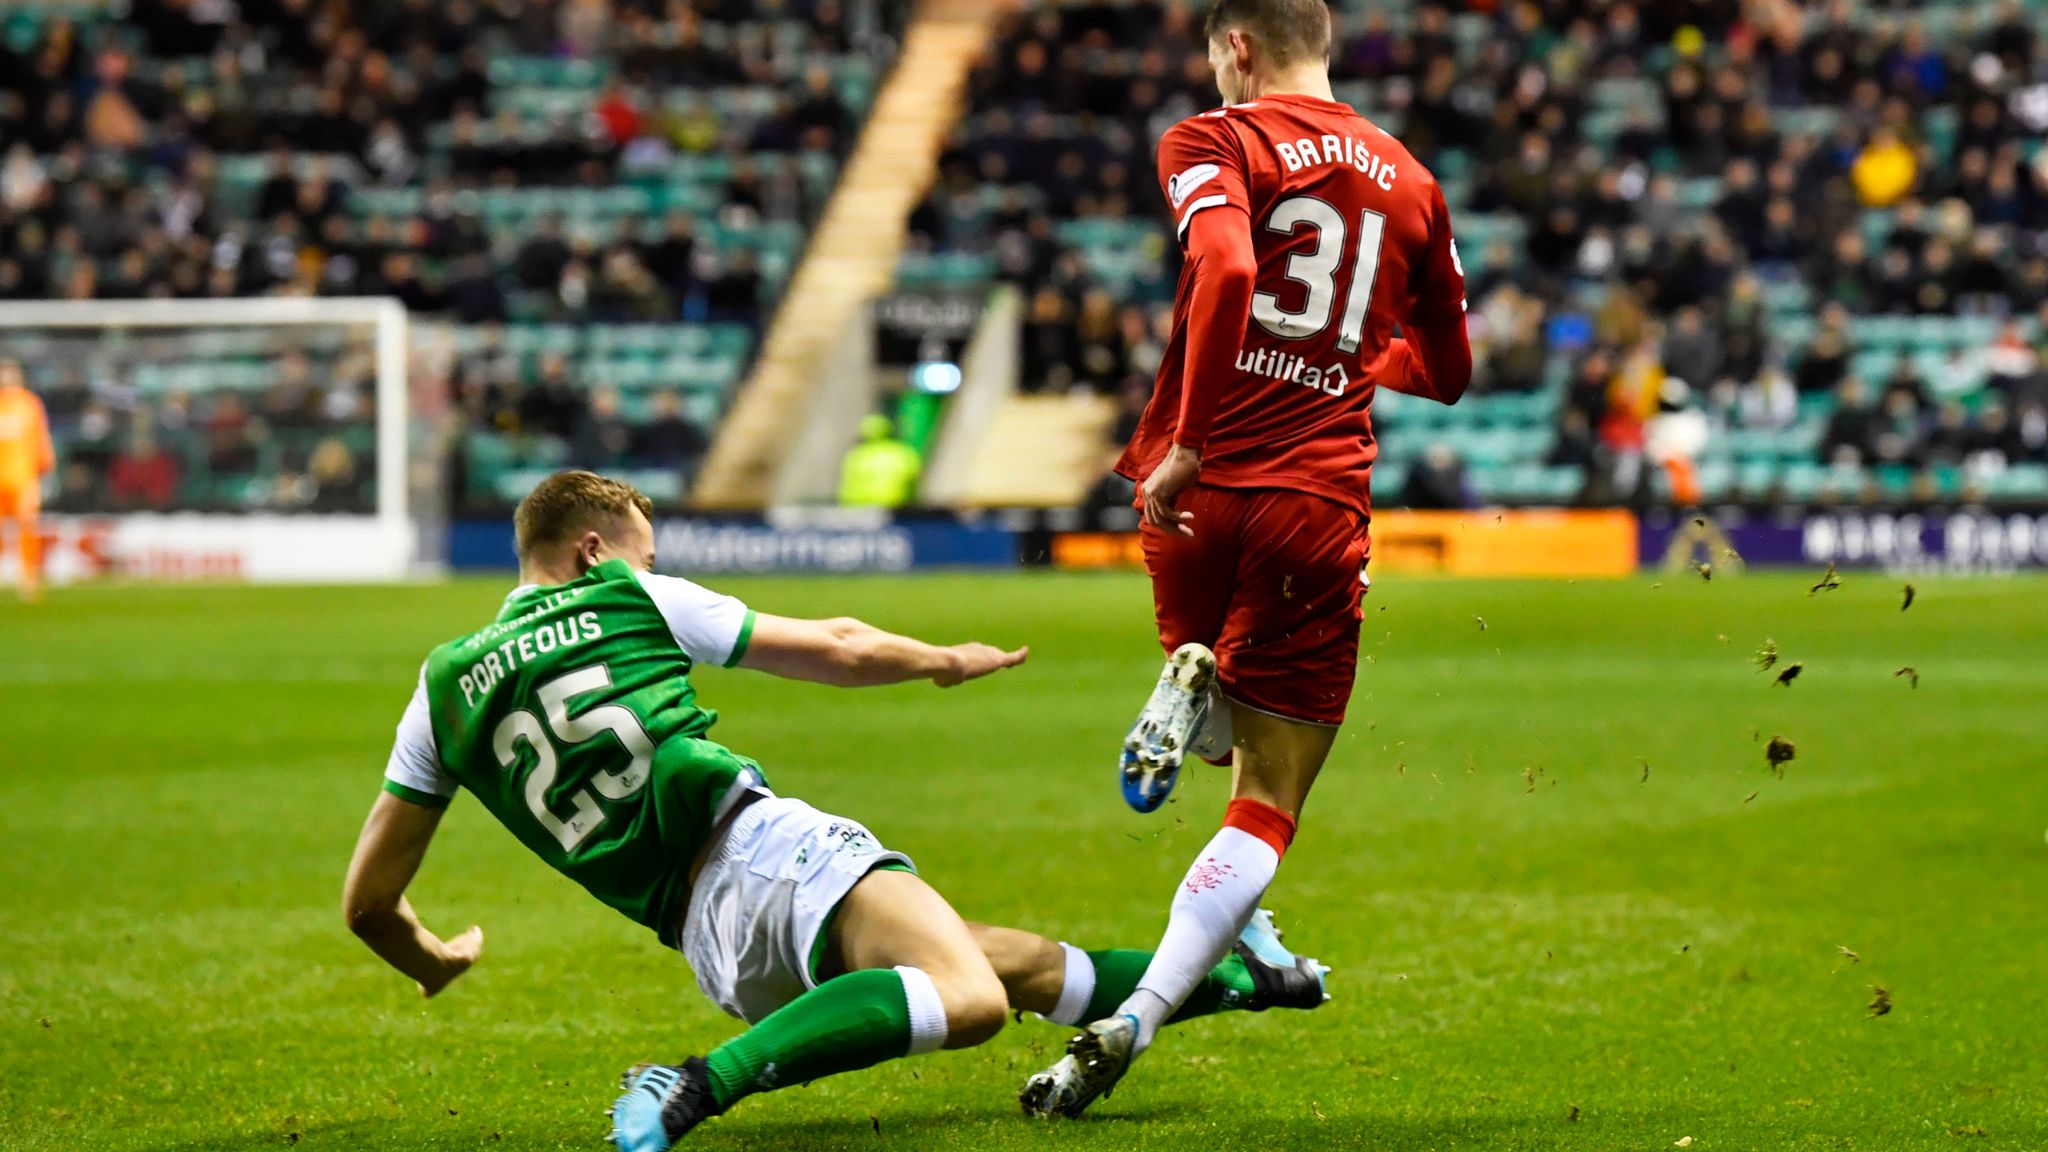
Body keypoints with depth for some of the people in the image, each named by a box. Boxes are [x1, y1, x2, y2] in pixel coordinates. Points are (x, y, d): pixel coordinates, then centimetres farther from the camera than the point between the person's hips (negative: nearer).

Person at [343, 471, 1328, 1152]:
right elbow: (837, 650, 16)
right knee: (972, 996, -30)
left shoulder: (441, 693, 16)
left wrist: (431, 961, 40)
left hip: (716, 952, 6)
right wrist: (944, 660, 36)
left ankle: (1239, 978, 32)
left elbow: (369, 902, 17)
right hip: (762, 848, -6)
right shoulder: (627, 599, 9)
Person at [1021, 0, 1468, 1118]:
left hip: (1201, 483, -1)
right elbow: (1448, 370, 22)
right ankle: (1125, 1027, -16)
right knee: (1267, 806, 1)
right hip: (1320, 503, 1)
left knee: (1211, 655, 33)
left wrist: (1185, 443, -19)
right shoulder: (1409, 180, 12)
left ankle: (1189, 676, -3)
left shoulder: (1212, 144, -1)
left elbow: (1226, 270, -22)